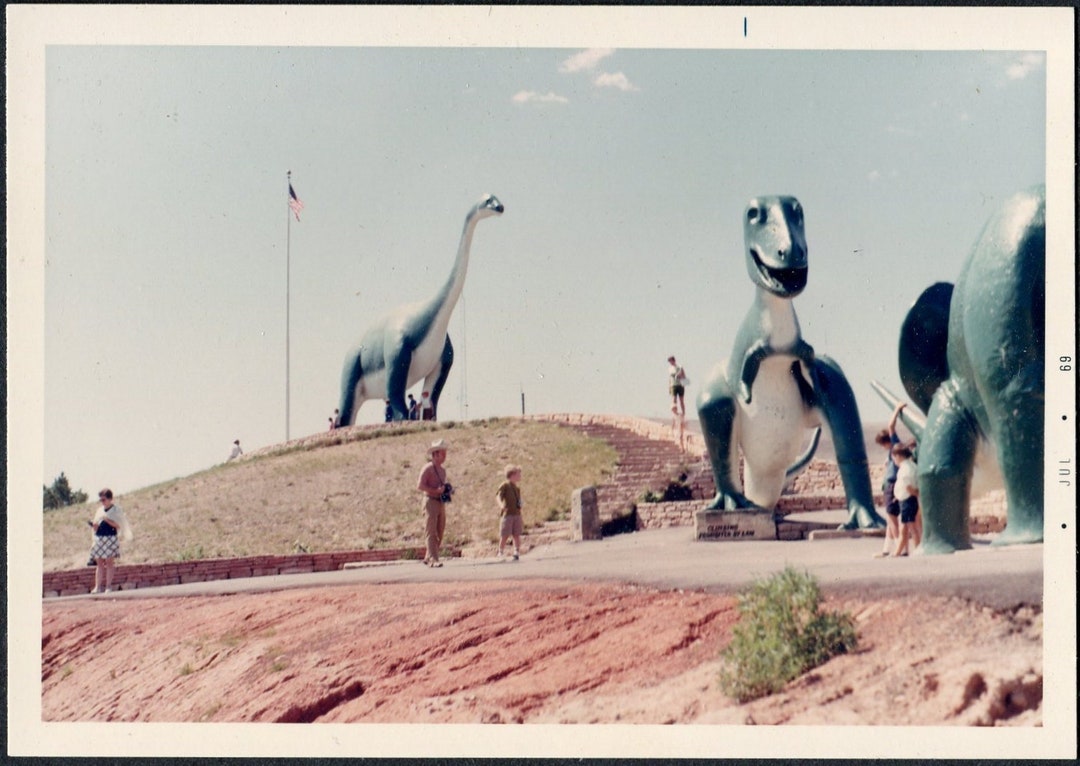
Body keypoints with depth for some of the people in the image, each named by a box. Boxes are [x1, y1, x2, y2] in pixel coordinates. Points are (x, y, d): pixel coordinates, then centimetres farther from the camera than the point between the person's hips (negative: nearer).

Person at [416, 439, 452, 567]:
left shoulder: (442, 470, 18)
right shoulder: (428, 468, -8)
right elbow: (420, 486, -14)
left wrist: (448, 490, 7)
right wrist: (436, 491, -21)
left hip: (441, 503, 8)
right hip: (431, 501, -8)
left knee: (439, 533, 9)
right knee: (431, 532, -11)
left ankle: (428, 558, 19)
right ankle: (433, 559, -15)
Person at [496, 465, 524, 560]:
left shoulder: (517, 488, 17)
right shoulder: (505, 485, -2)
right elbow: (498, 495, -15)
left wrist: (521, 520, 23)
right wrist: (501, 504, -37)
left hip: (517, 514, 6)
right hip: (507, 514, -5)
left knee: (517, 535, 2)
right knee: (505, 535, -4)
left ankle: (517, 553, 7)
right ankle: (500, 553, 7)